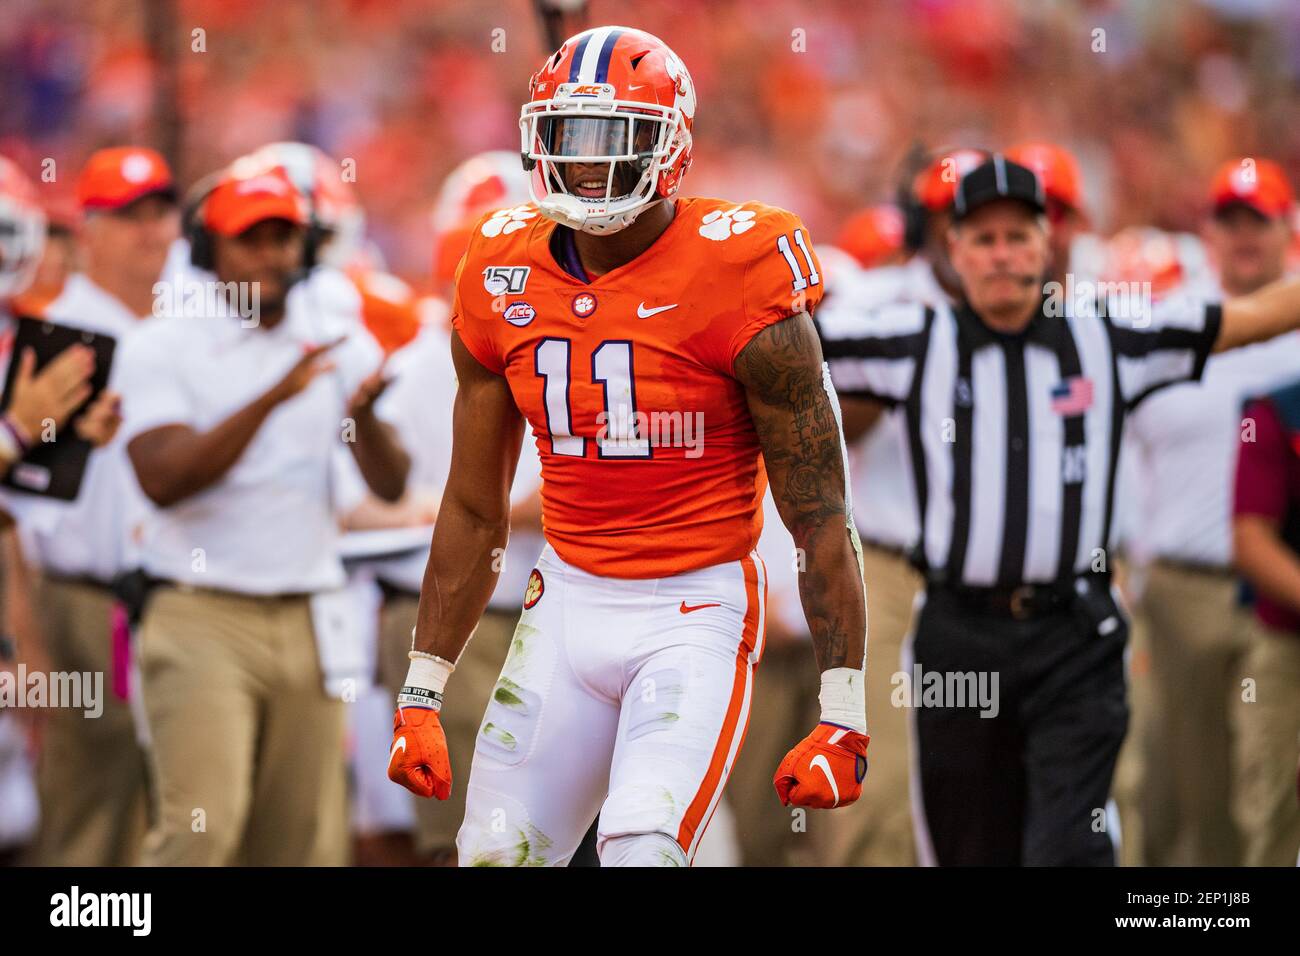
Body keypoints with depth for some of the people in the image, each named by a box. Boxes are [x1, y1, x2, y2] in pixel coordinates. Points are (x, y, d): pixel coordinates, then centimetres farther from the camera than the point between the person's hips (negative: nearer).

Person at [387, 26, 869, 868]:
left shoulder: (737, 283, -14)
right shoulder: (506, 279, 3)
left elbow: (822, 522, -10)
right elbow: (474, 513, 13)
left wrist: (844, 720, -13)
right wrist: (422, 694, 12)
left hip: (696, 613, -5)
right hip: (568, 602, 5)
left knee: (643, 850, -23)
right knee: (496, 854, 4)